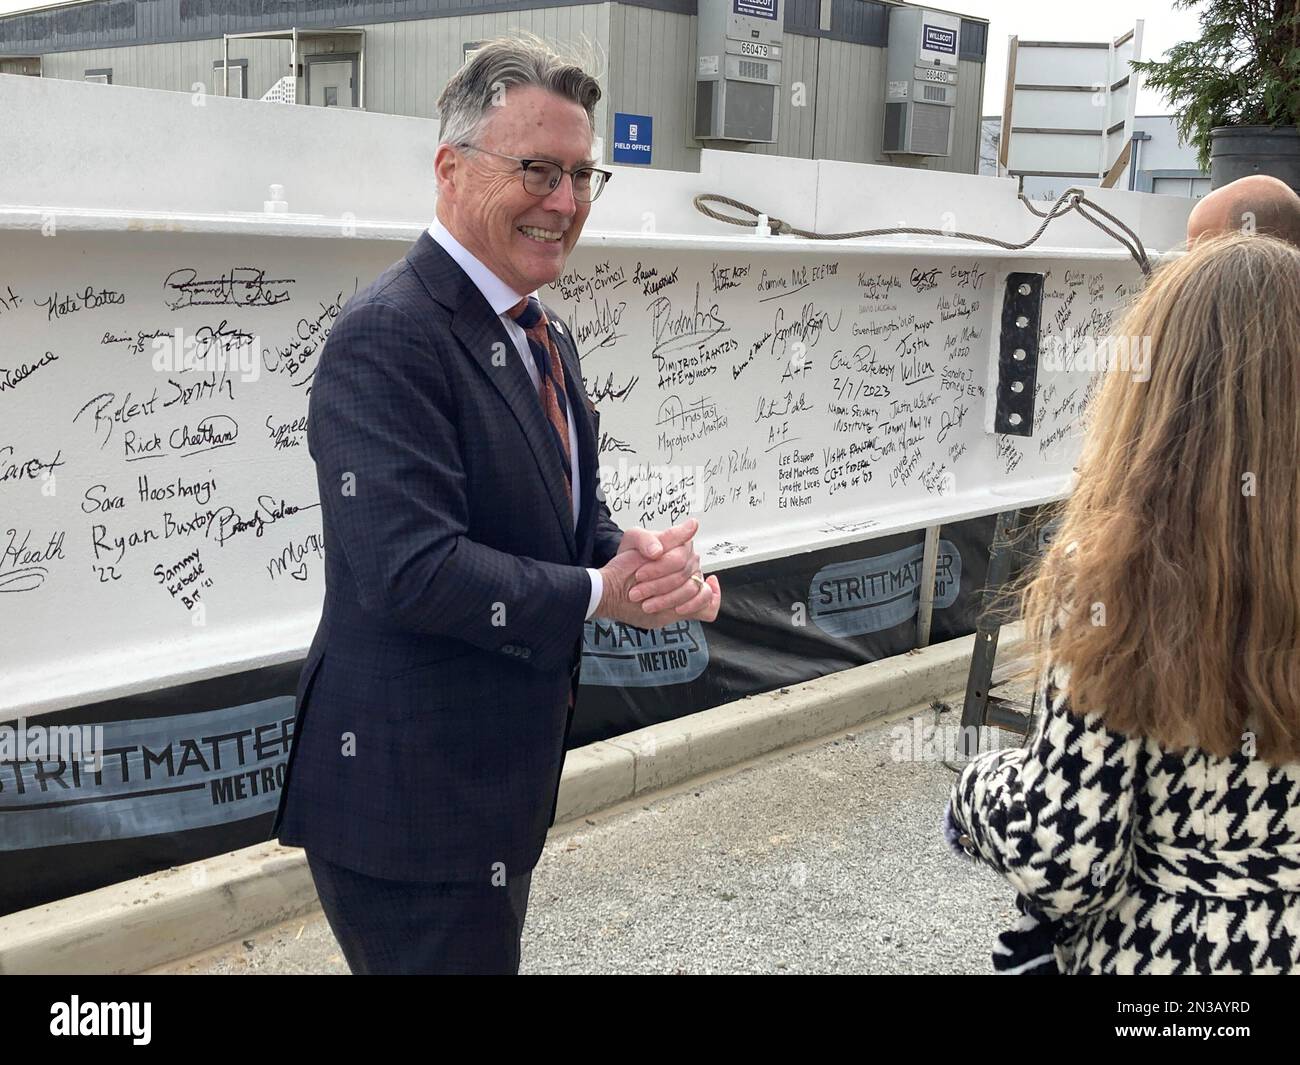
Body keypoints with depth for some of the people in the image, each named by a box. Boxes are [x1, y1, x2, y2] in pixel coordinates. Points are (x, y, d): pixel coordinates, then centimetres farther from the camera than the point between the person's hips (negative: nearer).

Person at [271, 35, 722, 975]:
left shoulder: (543, 335, 10)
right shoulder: (388, 338, -21)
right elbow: (411, 569, -29)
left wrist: (642, 559, -8)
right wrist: (598, 593, -20)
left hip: (502, 779, 10)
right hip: (410, 798, -9)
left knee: (489, 951, 24)